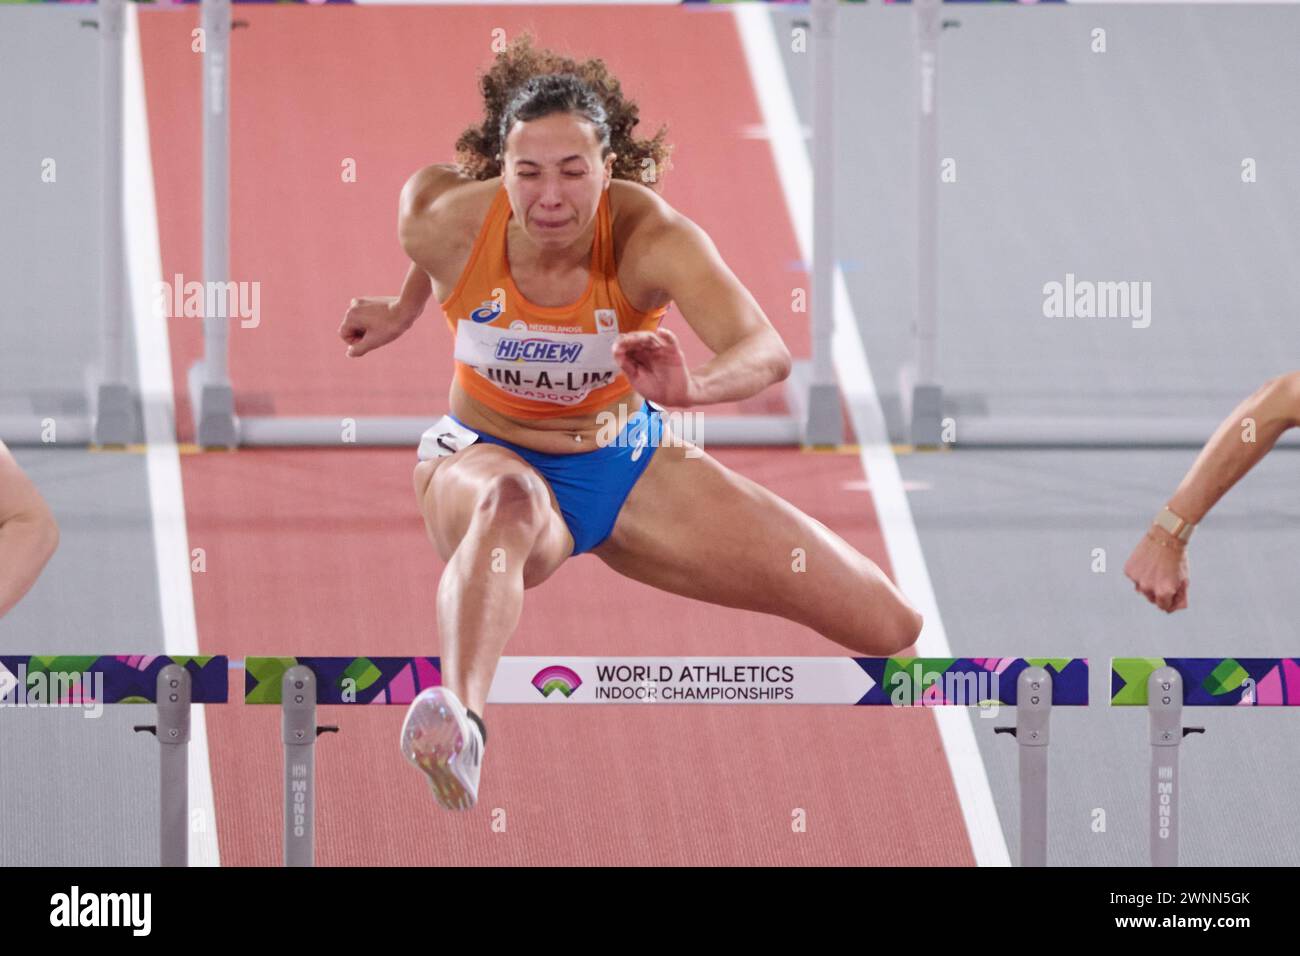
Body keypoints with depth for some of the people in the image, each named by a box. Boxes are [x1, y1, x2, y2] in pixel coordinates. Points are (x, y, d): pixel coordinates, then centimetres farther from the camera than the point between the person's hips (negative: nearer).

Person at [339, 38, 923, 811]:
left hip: (626, 459, 1)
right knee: (509, 504, -45)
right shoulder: (446, 220, -23)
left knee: (892, 629, -3)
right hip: (488, 457, -1)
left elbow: (768, 352, -43)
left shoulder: (650, 235, -28)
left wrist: (692, 387, -64)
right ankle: (458, 722, -71)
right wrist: (407, 307, 18)